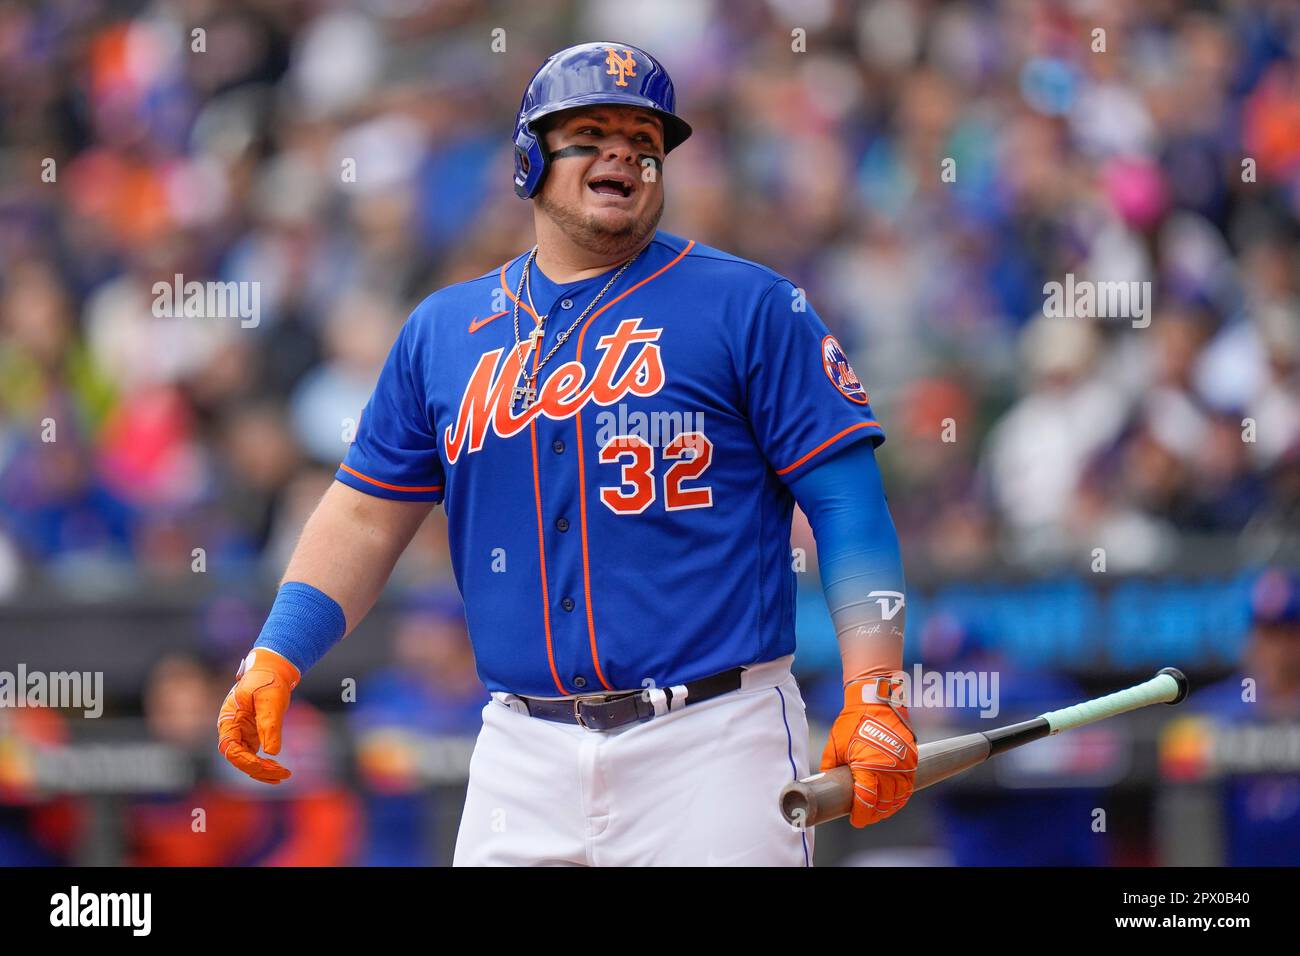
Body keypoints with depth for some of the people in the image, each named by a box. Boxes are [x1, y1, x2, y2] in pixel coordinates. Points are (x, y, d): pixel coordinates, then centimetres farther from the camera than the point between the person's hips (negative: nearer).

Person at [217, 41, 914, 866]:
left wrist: (875, 700, -14)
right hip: (526, 756, 4)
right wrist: (277, 657, 1)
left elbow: (849, 502, -4)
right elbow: (368, 514, 16)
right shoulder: (443, 330, 13)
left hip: (711, 744, -3)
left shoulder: (747, 307, 1)